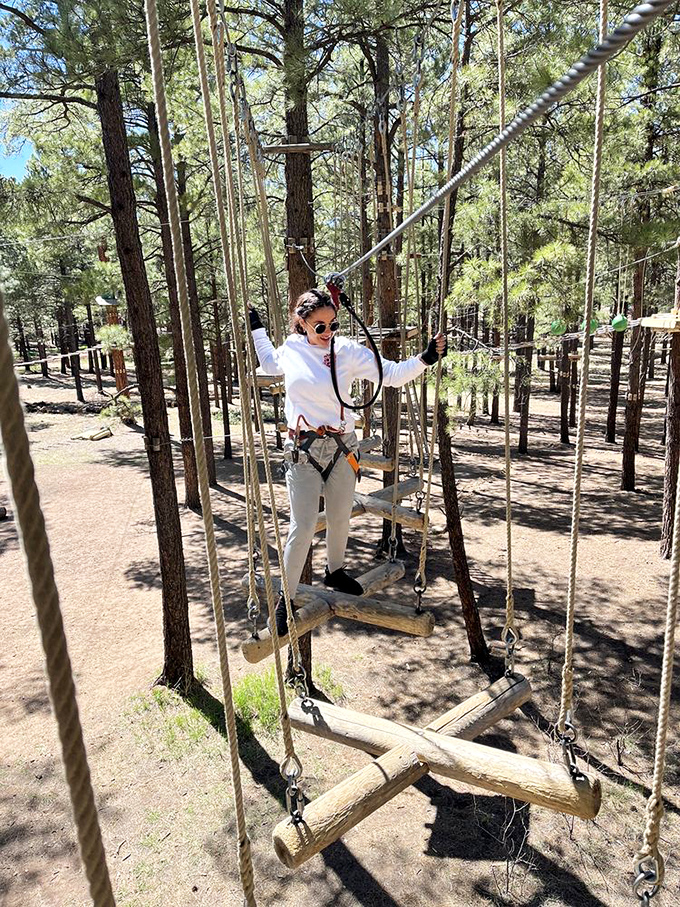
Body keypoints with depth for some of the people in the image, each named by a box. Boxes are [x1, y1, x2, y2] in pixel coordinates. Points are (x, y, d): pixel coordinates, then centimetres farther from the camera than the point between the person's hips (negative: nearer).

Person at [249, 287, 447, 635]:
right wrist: (256, 328, 24)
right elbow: (269, 363, 26)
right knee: (302, 527, -4)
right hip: (302, 449, -1)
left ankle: (335, 571, 44)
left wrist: (425, 359, -16)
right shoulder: (290, 349, 2)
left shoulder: (348, 351, -3)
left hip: (342, 447, 1)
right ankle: (286, 599, 14)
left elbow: (391, 374, -4)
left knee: (340, 519, 16)